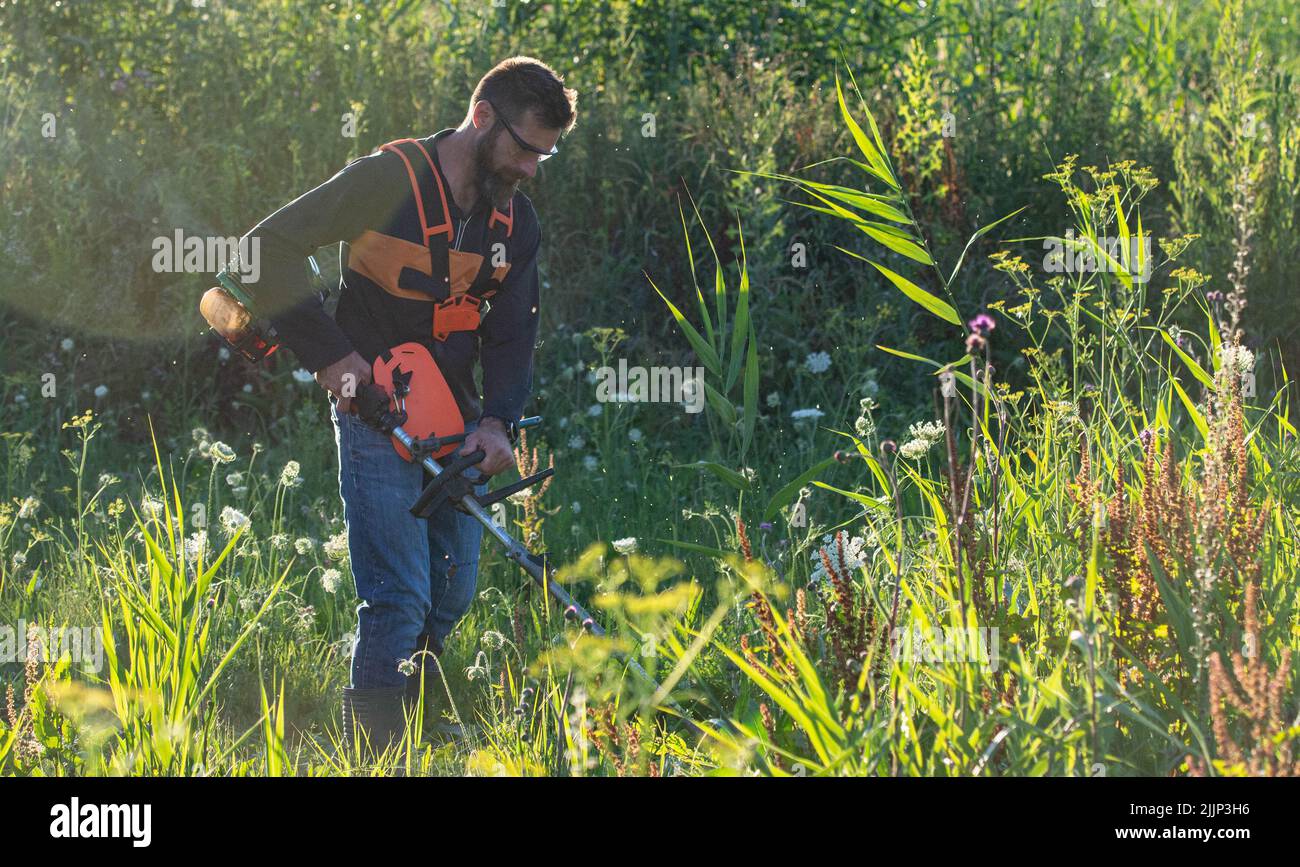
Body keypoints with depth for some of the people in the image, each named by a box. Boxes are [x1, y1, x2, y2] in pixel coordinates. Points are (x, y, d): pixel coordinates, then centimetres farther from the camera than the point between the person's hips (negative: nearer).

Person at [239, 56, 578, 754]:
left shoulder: (516, 220, 6)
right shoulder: (387, 181, -14)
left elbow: (512, 332, 9)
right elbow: (269, 248, -14)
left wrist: (497, 421, -9)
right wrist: (330, 353, -18)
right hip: (376, 416, -7)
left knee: (454, 592, 9)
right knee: (399, 600, -14)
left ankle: (398, 726, 26)